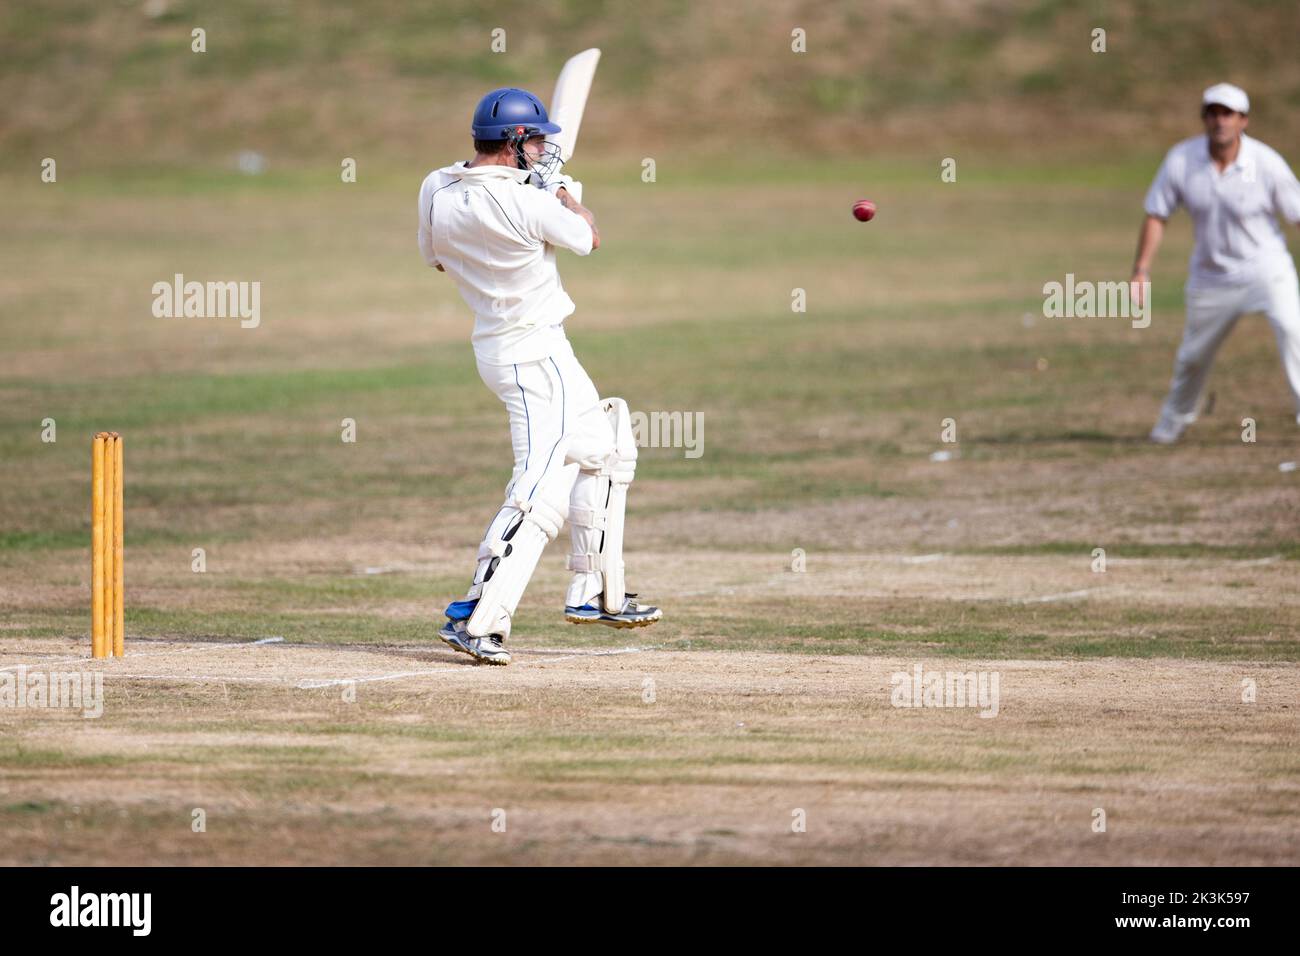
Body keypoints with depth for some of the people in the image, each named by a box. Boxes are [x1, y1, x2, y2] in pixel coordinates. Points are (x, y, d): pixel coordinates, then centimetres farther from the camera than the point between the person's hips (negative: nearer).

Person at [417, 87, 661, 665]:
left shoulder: (436, 191, -2)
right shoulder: (527, 203, -21)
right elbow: (588, 238, -4)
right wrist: (566, 192, 16)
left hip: (494, 347, 9)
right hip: (536, 353, -9)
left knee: (606, 447, 22)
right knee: (541, 487, -12)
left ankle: (595, 593, 25)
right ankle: (477, 619, -21)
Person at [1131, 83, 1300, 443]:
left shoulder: (1267, 164, -19)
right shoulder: (1181, 160, -13)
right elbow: (1157, 215, -3)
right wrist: (1141, 270, -9)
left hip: (1265, 268, -3)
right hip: (1211, 275, 3)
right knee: (1193, 355, 16)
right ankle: (1172, 422, 42)